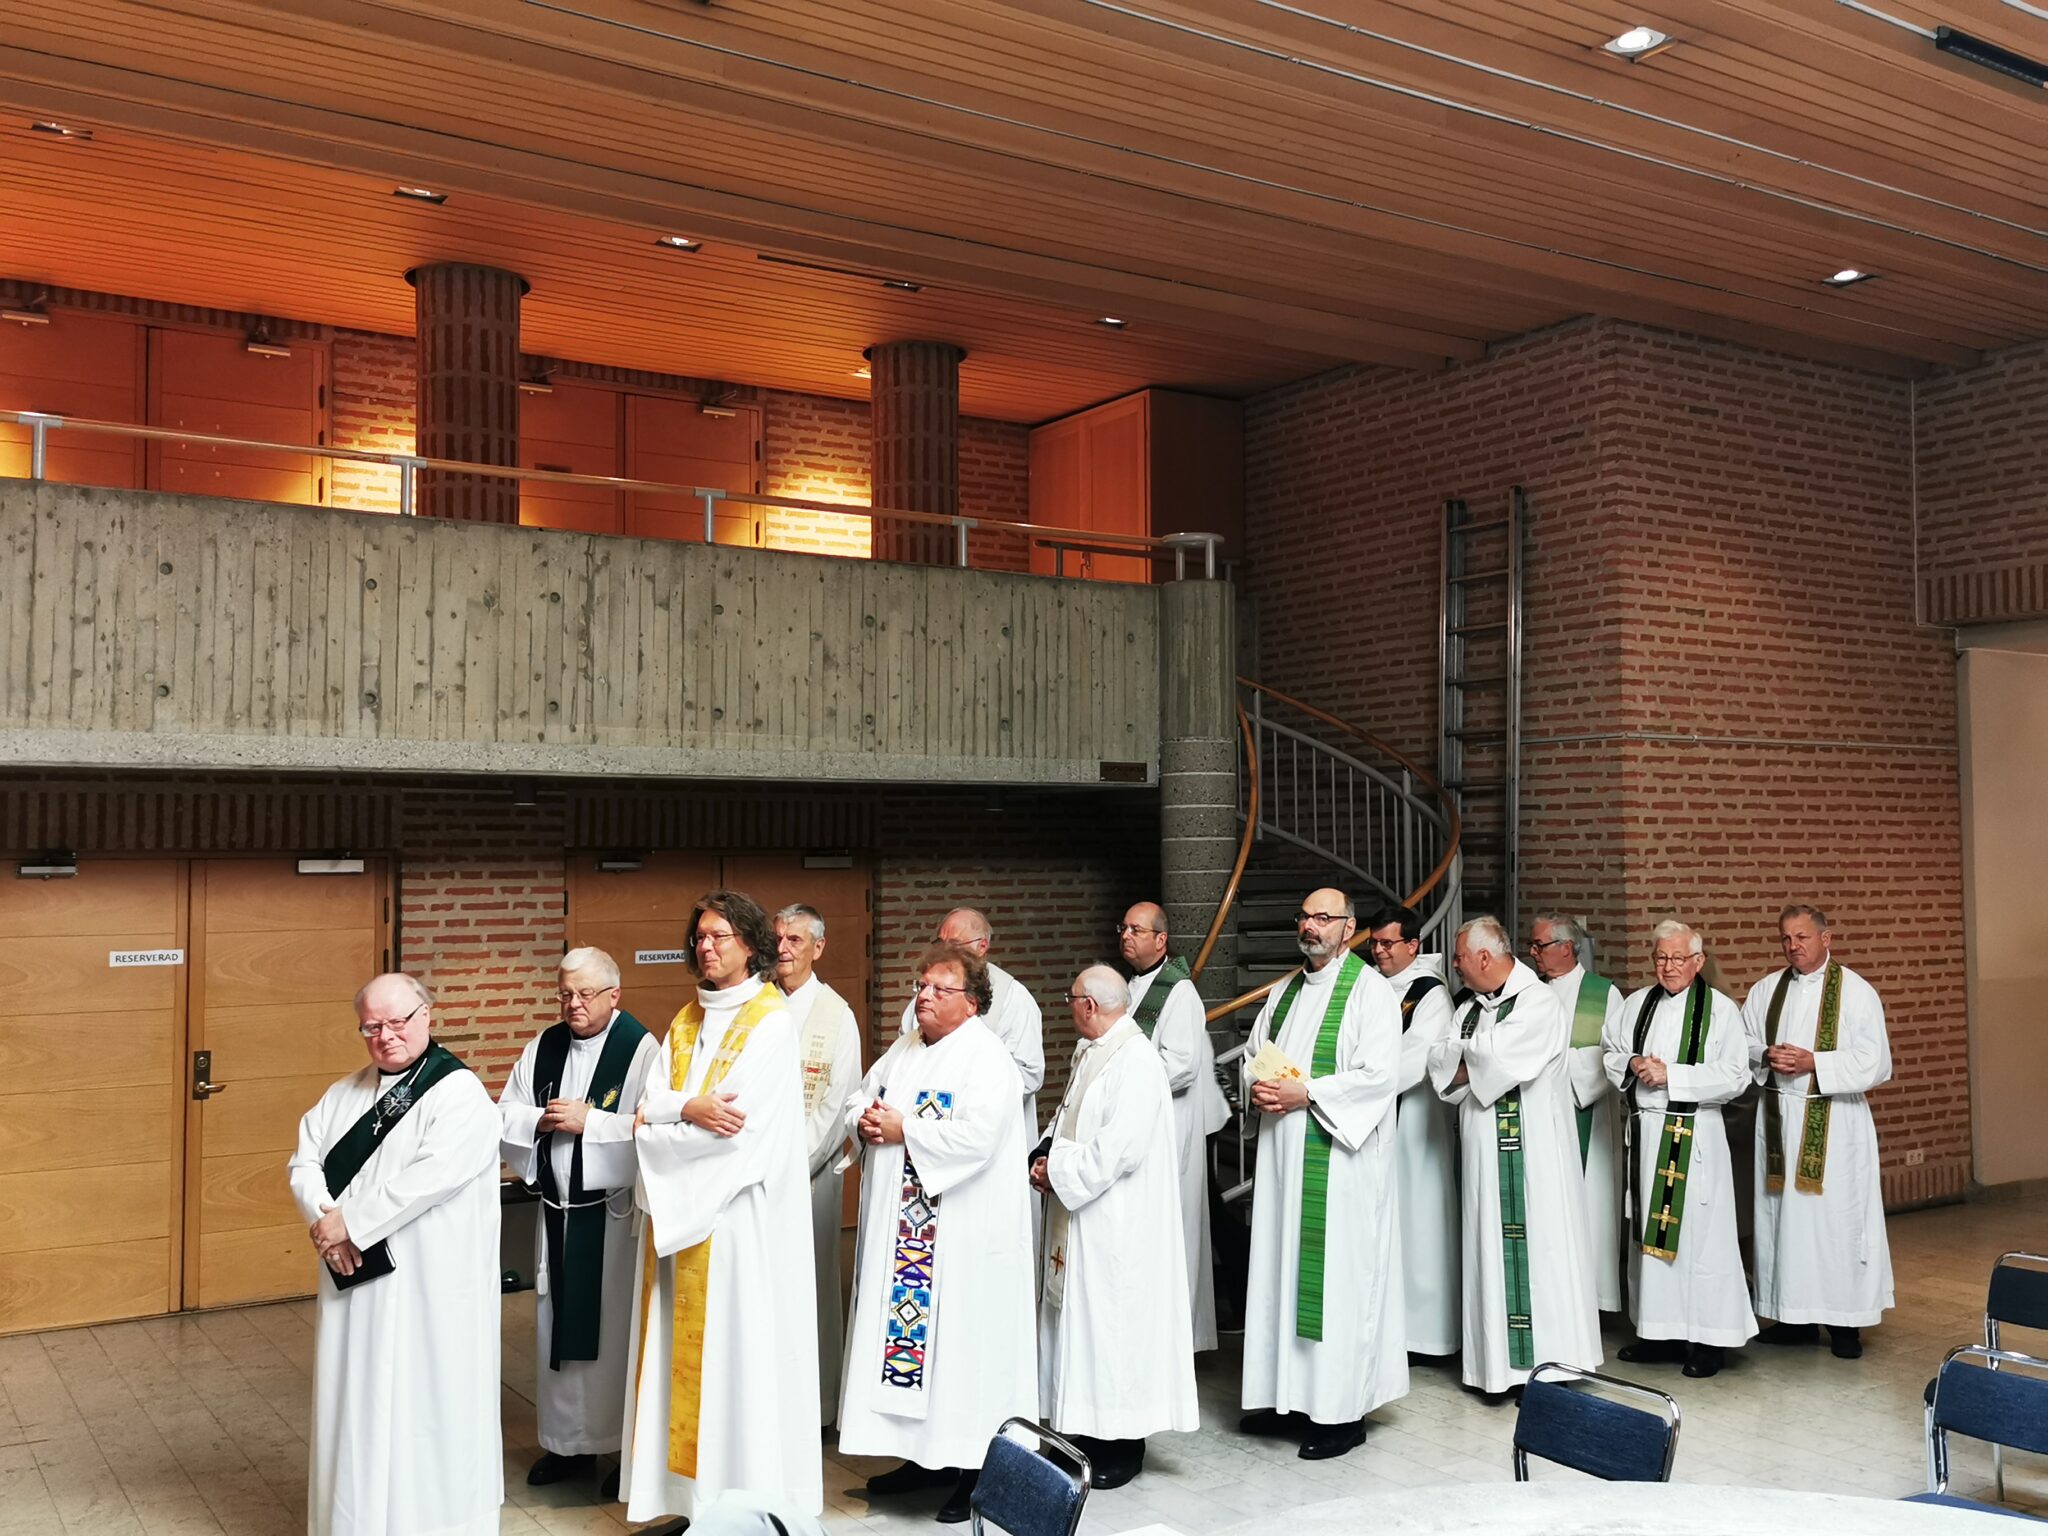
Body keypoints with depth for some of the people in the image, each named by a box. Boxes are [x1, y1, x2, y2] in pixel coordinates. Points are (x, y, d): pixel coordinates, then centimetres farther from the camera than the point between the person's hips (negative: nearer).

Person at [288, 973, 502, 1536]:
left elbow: (429, 1180, -22)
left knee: (420, 1404, 2)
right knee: (356, 1402, 15)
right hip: (354, 1278, 6)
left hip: (428, 1286, -6)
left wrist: (351, 1225, -17)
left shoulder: (460, 1094, -13)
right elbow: (304, 1159, 6)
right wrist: (323, 1219, -13)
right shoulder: (347, 1091, 9)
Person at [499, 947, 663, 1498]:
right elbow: (504, 1117, 9)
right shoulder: (543, 1048, 7)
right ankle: (568, 1442, 29)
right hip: (557, 1212, 6)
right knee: (558, 1324, 14)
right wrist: (542, 1119, -10)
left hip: (615, 1215, -6)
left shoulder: (640, 1049, -12)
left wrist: (588, 1121, -20)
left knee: (616, 1327, 1)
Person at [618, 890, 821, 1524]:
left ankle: (746, 1493, 7)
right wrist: (689, 1108, -15)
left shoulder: (771, 1020, -8)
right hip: (680, 1211, 7)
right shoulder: (687, 1020, 14)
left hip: (740, 1210, -6)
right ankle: (686, 1479, 16)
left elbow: (736, 1122, -16)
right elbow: (651, 1102, 5)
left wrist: (664, 1120, -5)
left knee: (737, 1346, -2)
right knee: (685, 1348, 8)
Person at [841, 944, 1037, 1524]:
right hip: (899, 1231, 8)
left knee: (961, 1339, -1)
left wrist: (903, 1131, -17)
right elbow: (860, 1097, 18)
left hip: (963, 1235, -8)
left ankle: (978, 1469, 11)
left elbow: (976, 1137, -25)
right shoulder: (905, 1048, 13)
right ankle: (925, 1454, 26)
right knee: (908, 1328, 13)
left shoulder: (986, 1059, -13)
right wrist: (865, 1120, -5)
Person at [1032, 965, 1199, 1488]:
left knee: (1113, 1321, 0)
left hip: (1117, 1224, -9)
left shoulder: (1137, 1062, -19)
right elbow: (1069, 1126, 19)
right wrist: (1046, 1159, 0)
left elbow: (1120, 1148, -25)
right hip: (1080, 1220, 9)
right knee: (1081, 1318, 14)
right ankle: (1089, 1429, 27)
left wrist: (1058, 1171, -15)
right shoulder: (1092, 1055, 11)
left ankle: (1123, 1448, 13)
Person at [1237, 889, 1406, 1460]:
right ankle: (1287, 1394, 21)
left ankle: (1341, 1412, 6)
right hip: (1283, 1154, 7)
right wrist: (1259, 1086, -2)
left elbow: (1378, 1075, -17)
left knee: (1336, 1273, -3)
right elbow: (1253, 1053, 21)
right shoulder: (1286, 991, 15)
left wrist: (1305, 1093, -19)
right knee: (1282, 1268, 10)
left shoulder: (1370, 990, -8)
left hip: (1340, 1158, -7)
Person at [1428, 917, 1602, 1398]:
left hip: (1531, 1153, -7)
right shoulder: (1472, 1007, 14)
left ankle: (1545, 1363, 6)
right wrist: (1480, 1060, -12)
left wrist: (1462, 1052, -3)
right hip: (1485, 1149, 7)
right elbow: (1439, 1064, 4)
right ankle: (1502, 1363, 13)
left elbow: (1495, 1056, -21)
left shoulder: (1539, 1002, -9)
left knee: (1534, 1246, -3)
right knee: (1492, 1247, 7)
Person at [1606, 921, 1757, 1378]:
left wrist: (1670, 1075, -16)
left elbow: (1734, 1076, -12)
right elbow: (1609, 1052, 17)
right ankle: (1659, 1330, 20)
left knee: (1698, 1232, -2)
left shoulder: (1720, 1009, -5)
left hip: (1694, 1137, -5)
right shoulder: (1637, 1004, 10)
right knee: (1649, 1230, 10)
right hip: (1646, 1133, 5)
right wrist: (1632, 1064, -5)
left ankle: (1709, 1338, 8)